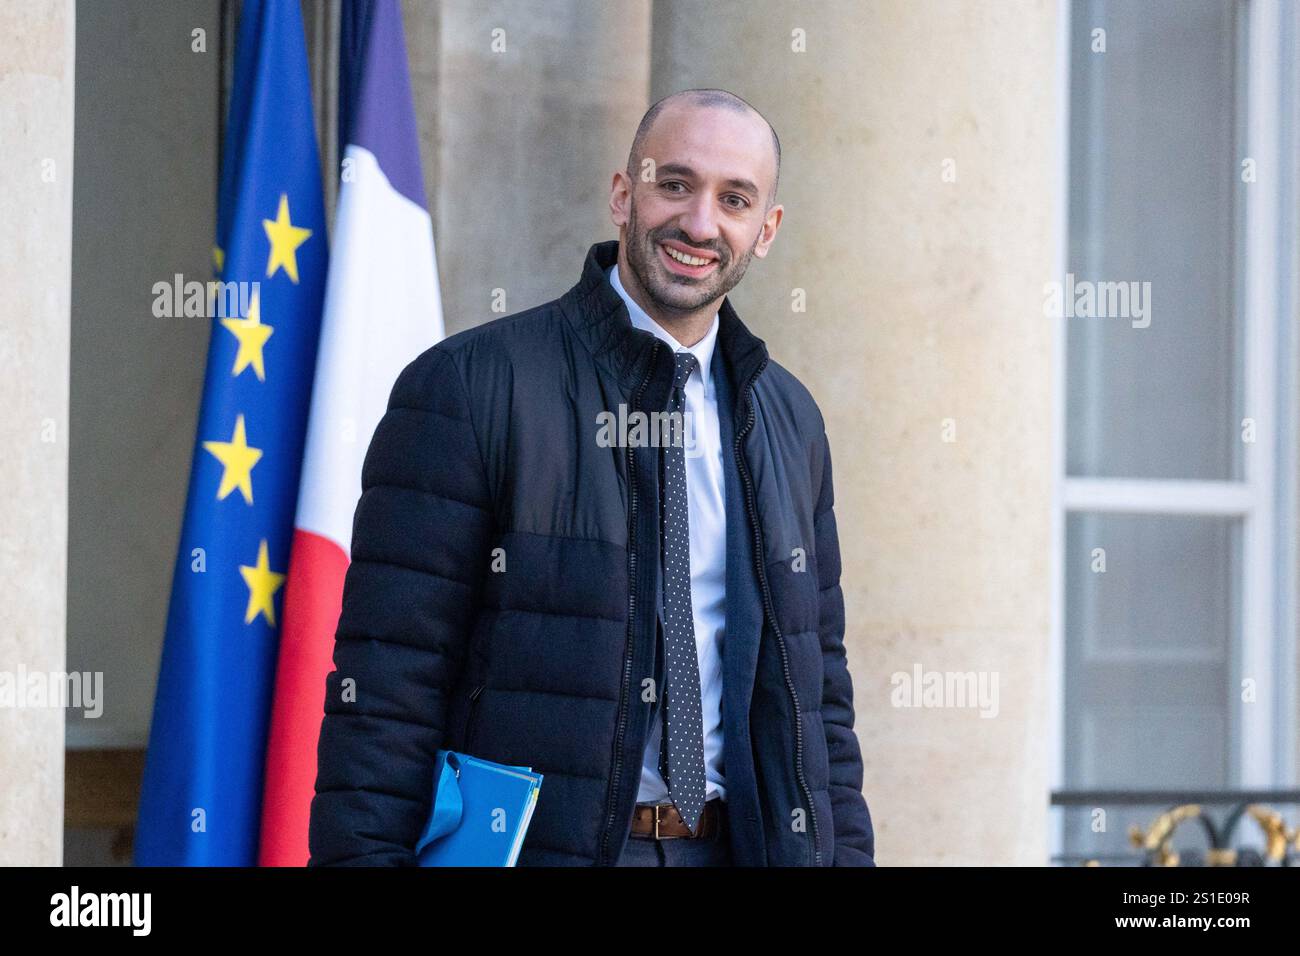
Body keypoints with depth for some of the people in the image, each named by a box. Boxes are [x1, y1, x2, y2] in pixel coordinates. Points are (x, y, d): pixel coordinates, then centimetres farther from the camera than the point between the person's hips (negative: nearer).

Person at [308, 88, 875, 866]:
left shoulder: (790, 421, 14)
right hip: (535, 844, -5)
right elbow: (383, 692, -9)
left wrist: (846, 855, 8)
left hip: (740, 846, 5)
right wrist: (364, 854, -15)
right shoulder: (467, 390, -5)